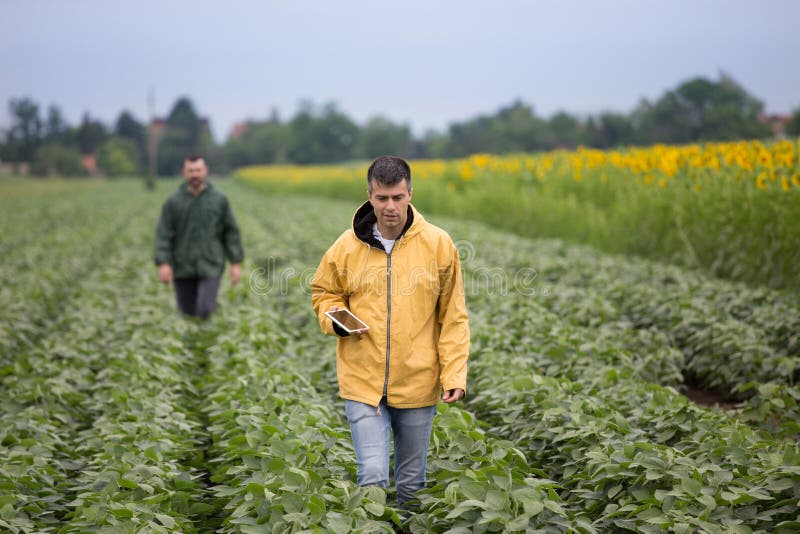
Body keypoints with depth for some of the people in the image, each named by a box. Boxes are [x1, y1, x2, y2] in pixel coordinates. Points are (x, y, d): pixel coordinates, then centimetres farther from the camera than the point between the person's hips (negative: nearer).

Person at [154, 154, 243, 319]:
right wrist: (163, 264, -16)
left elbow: (231, 232, 2)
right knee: (188, 312, 9)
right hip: (183, 266, 1)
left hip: (210, 266, -1)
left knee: (204, 311, -16)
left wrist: (236, 263, -1)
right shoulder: (173, 202, -3)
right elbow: (163, 234, -5)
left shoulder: (220, 199, -2)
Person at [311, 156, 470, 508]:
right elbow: (323, 292, 15)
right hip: (363, 383, 0)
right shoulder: (347, 246, -2)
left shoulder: (438, 244, -4)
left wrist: (454, 374, -5)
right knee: (372, 475, -8)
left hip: (418, 384, 0)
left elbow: (453, 317, 1)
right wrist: (335, 319, -7)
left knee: (412, 481, 13)